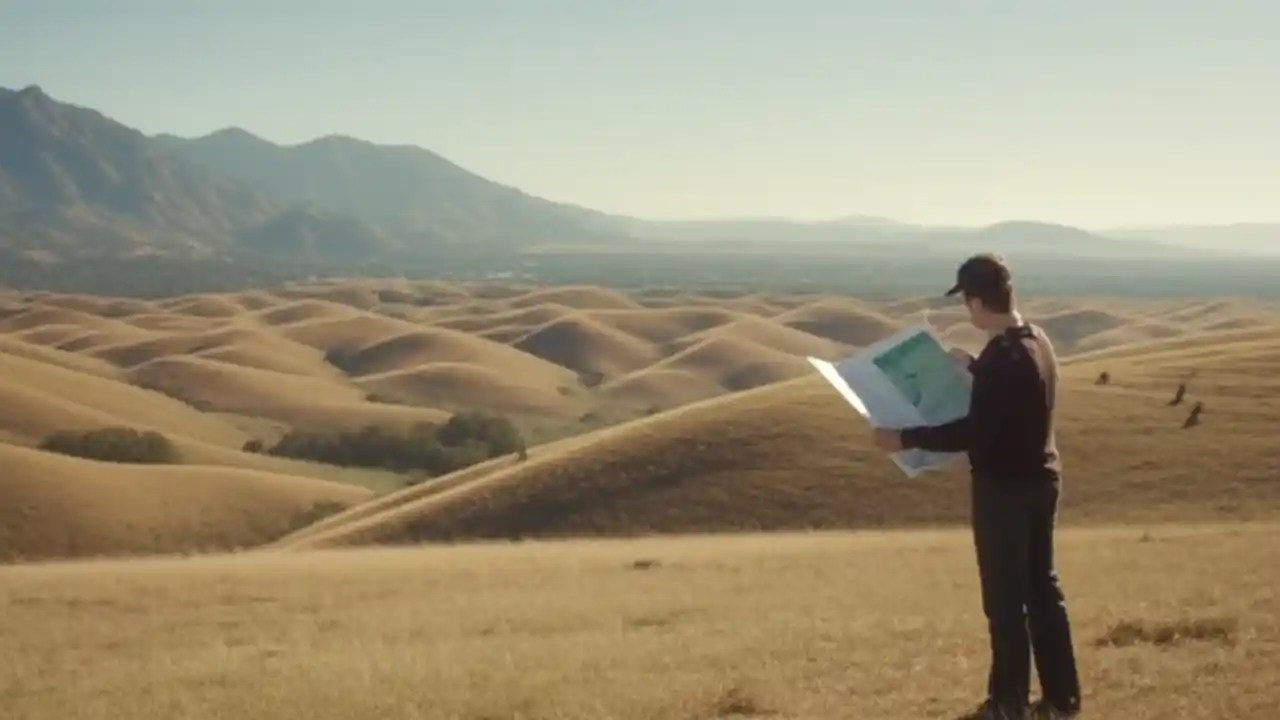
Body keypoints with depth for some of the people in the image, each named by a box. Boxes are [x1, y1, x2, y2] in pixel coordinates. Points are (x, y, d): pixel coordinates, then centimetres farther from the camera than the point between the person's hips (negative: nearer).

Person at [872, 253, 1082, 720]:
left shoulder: (1000, 356, -23)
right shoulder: (1037, 342, 5)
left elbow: (974, 432, -25)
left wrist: (906, 438, -20)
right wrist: (974, 367, 33)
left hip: (1004, 488, -9)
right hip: (1040, 480, 9)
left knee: (1005, 599, 2)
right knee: (1042, 588, 16)